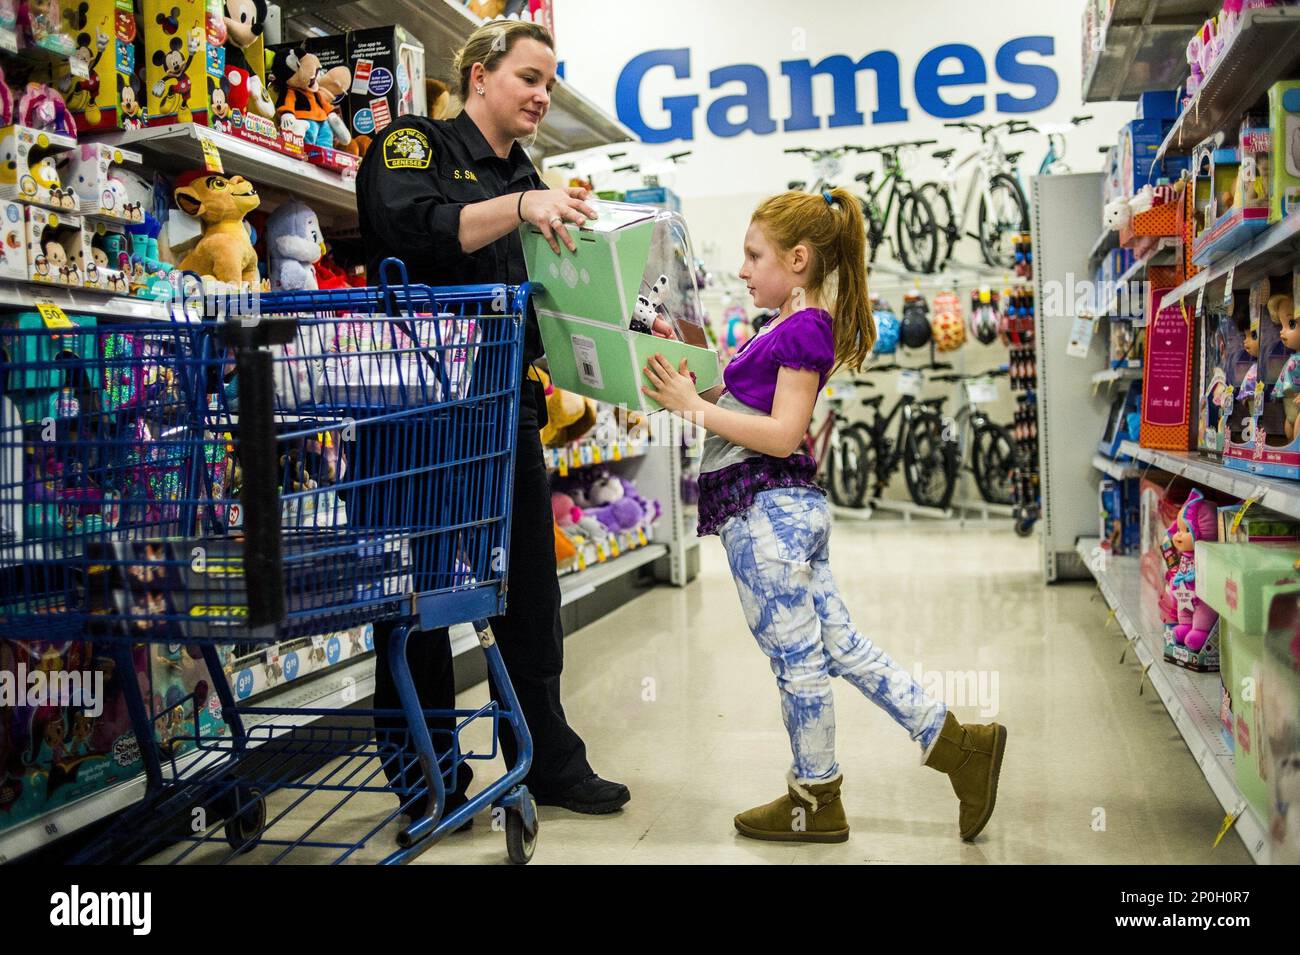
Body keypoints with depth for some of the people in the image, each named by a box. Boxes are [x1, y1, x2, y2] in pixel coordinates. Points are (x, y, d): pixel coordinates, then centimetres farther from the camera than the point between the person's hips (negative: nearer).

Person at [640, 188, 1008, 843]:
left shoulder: (803, 328, -13)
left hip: (769, 512, -10)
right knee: (837, 643, 15)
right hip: (788, 508, 10)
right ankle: (959, 743, 21)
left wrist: (692, 408, -18)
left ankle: (816, 802, 20)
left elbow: (781, 434, -20)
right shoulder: (794, 328, 17)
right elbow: (739, 403, 17)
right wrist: (687, 389, 5)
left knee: (795, 659, 4)